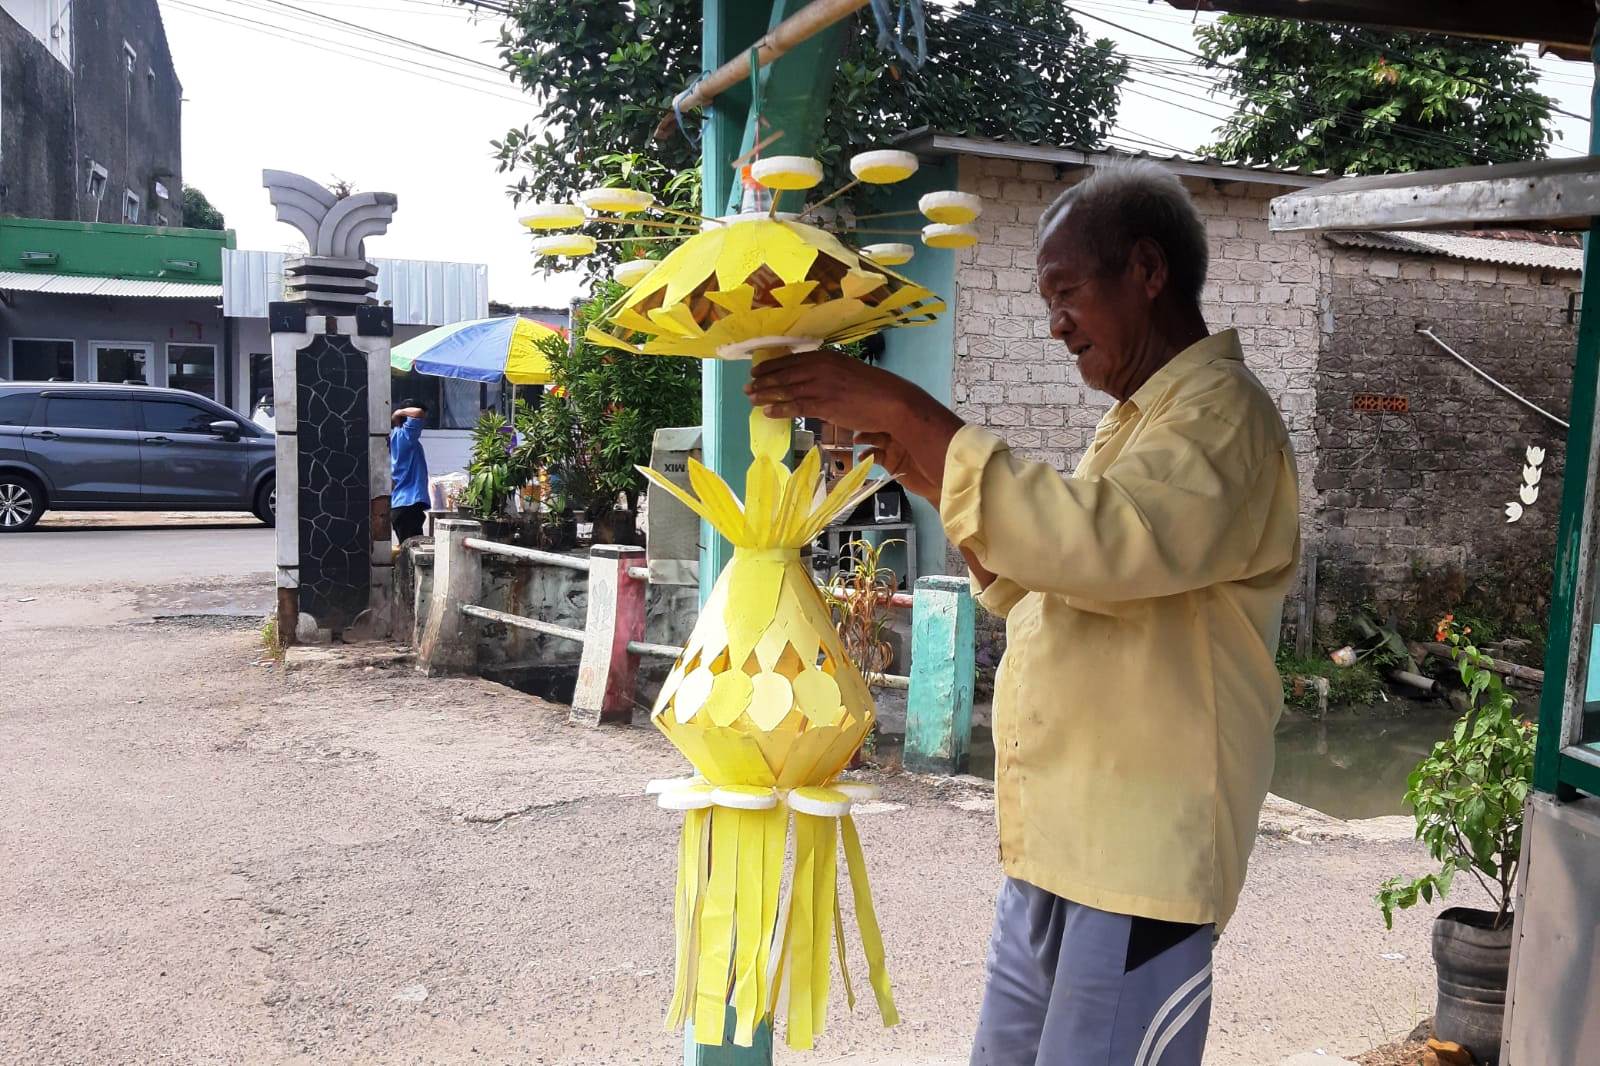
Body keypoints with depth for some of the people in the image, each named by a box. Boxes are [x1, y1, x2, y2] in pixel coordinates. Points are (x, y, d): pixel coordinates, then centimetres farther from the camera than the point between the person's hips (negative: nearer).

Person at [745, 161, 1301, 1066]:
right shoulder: (1139, 417, 16)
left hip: (1141, 849, -9)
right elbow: (1047, 587, 19)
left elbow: (1092, 542, -32)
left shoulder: (1223, 414, -14)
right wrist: (936, 479, 4)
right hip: (1059, 839, 9)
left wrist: (903, 409, -27)